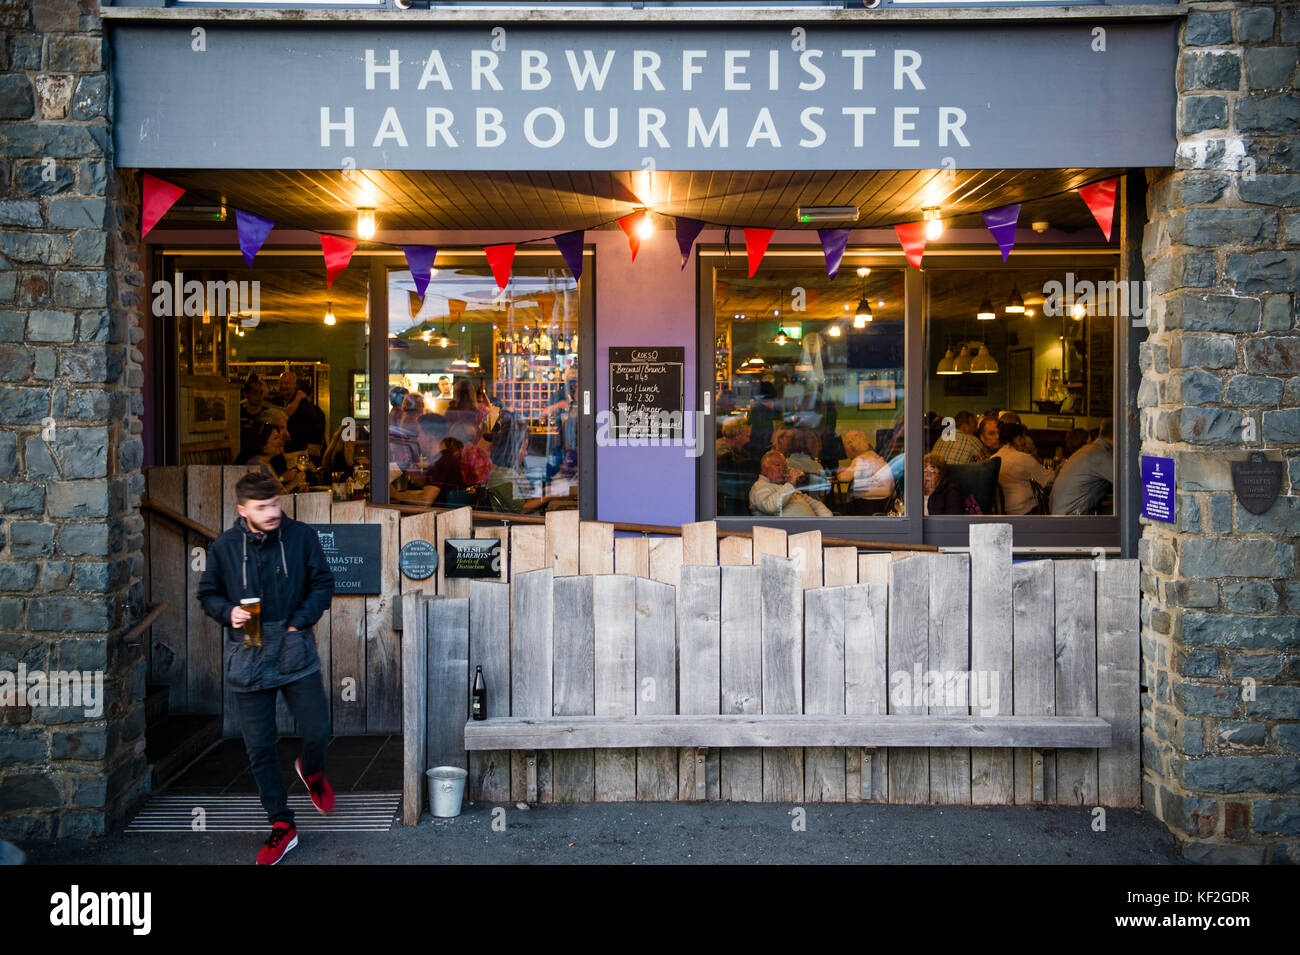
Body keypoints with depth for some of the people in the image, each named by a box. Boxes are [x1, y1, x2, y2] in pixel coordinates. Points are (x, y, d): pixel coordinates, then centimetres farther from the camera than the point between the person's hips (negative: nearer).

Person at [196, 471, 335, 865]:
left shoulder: (302, 536, -5)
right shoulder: (224, 547, -3)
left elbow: (323, 583, 2)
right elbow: (208, 593, 8)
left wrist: (300, 622, -8)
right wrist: (228, 612, -12)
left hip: (295, 651, 0)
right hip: (248, 658, 1)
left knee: (318, 732, 4)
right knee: (260, 748, 6)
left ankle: (312, 771, 41)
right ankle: (282, 825, 21)